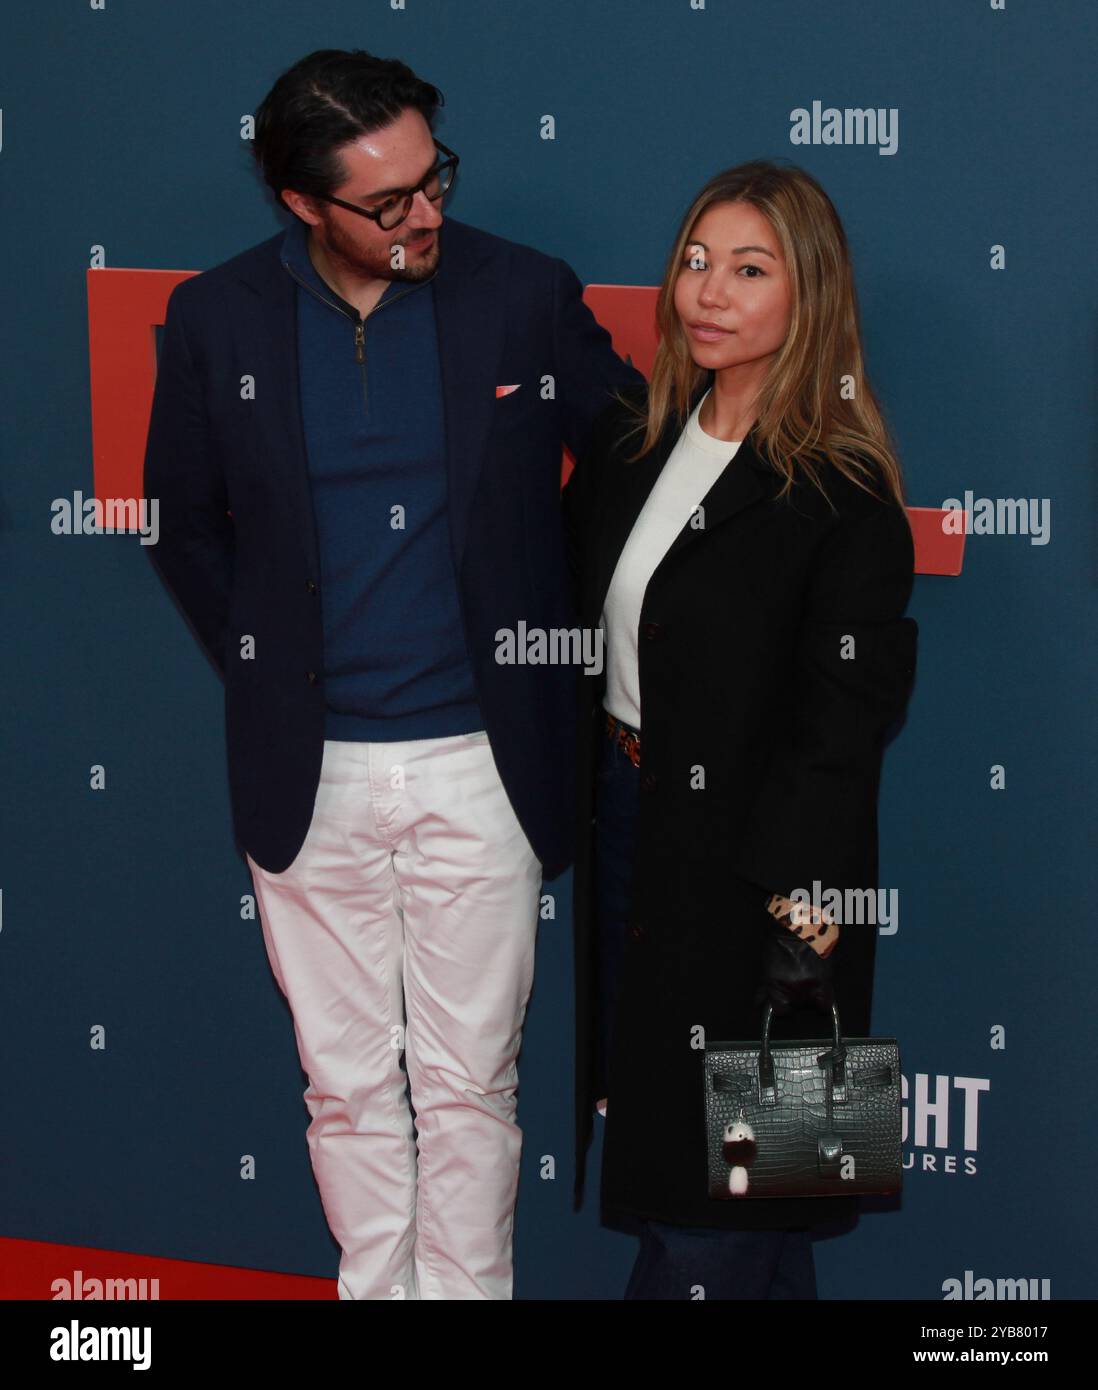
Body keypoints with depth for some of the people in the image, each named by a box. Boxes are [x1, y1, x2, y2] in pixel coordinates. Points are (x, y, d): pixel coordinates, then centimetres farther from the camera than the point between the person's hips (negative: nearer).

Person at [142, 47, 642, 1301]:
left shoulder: (527, 295, -5)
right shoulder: (218, 320, -2)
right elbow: (184, 526, 10)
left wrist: (559, 642, 6)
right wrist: (264, 673, 6)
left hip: (481, 764, -1)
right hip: (307, 773, 1)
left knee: (469, 1084, 7)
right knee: (350, 1086, 11)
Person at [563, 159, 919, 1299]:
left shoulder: (840, 496, -15)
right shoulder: (629, 440, 6)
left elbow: (842, 722, -18)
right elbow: (572, 623, 13)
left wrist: (802, 914, -21)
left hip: (741, 857, -7)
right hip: (625, 812, 7)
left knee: (715, 1176, 1)